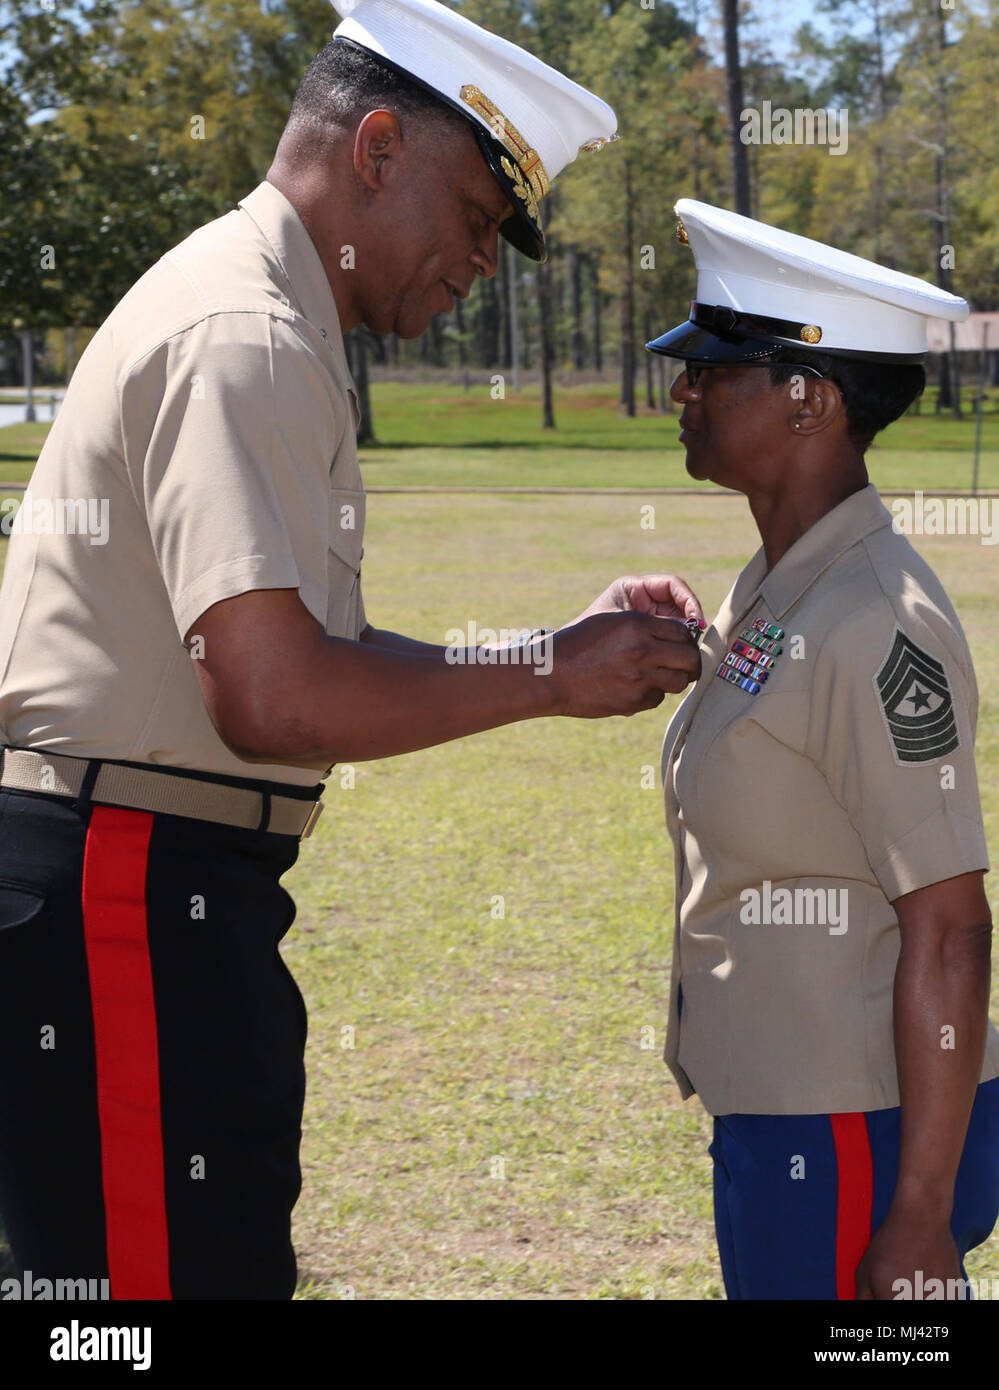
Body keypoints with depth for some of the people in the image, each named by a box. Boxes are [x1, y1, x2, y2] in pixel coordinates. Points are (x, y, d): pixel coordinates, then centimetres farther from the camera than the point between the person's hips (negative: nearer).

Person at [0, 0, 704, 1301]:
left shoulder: (258, 325, 21)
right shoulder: (245, 336, -15)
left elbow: (316, 649, 21)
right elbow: (274, 697, -24)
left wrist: (572, 643, 11)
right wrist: (554, 676, -12)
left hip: (158, 900, 11)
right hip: (123, 901, -11)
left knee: (236, 1262, 14)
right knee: (189, 1274, -9)